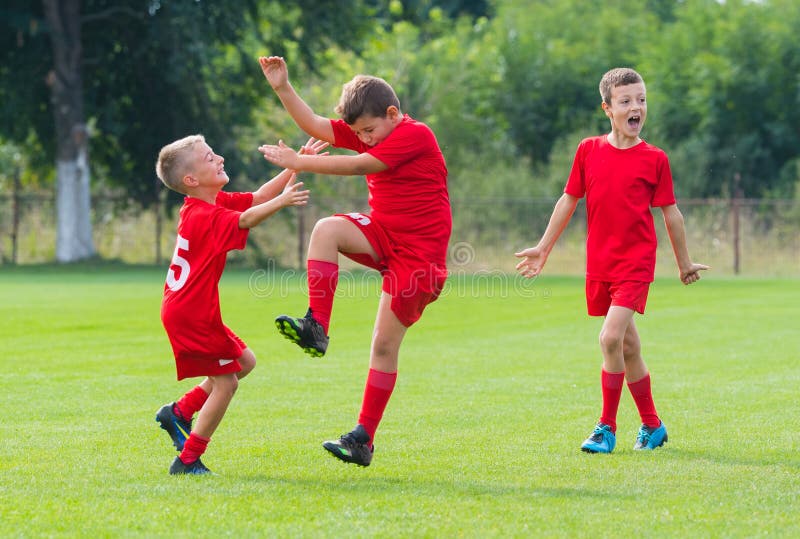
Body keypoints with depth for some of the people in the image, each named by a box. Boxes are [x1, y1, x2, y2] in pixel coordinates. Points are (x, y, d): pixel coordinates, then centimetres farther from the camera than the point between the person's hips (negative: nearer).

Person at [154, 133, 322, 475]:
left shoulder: (214, 203, 9)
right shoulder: (204, 216, -21)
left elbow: (257, 197, 12)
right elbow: (244, 220, -40)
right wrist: (282, 201, -53)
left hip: (195, 311, 10)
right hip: (191, 314, -10)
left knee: (244, 362, 19)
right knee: (225, 382, -4)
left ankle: (179, 412, 21)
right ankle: (188, 461, 2)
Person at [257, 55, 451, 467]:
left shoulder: (415, 136, -18)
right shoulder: (370, 133, 9)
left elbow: (357, 166, -24)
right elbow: (315, 126, 5)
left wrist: (298, 162, -22)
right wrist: (283, 88, -7)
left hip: (418, 250, -8)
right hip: (382, 234, 8)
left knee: (385, 344, -6)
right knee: (326, 229, -23)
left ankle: (363, 440, 0)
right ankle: (316, 328, -26)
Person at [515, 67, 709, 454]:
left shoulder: (654, 159, -3)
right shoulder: (589, 150, 4)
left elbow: (670, 212, 5)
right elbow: (569, 200, 12)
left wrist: (684, 263, 12)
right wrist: (543, 248, 14)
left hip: (636, 262, -4)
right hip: (599, 264, 4)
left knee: (610, 338, -18)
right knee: (628, 346, 11)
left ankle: (607, 427, -6)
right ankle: (652, 426, 26)